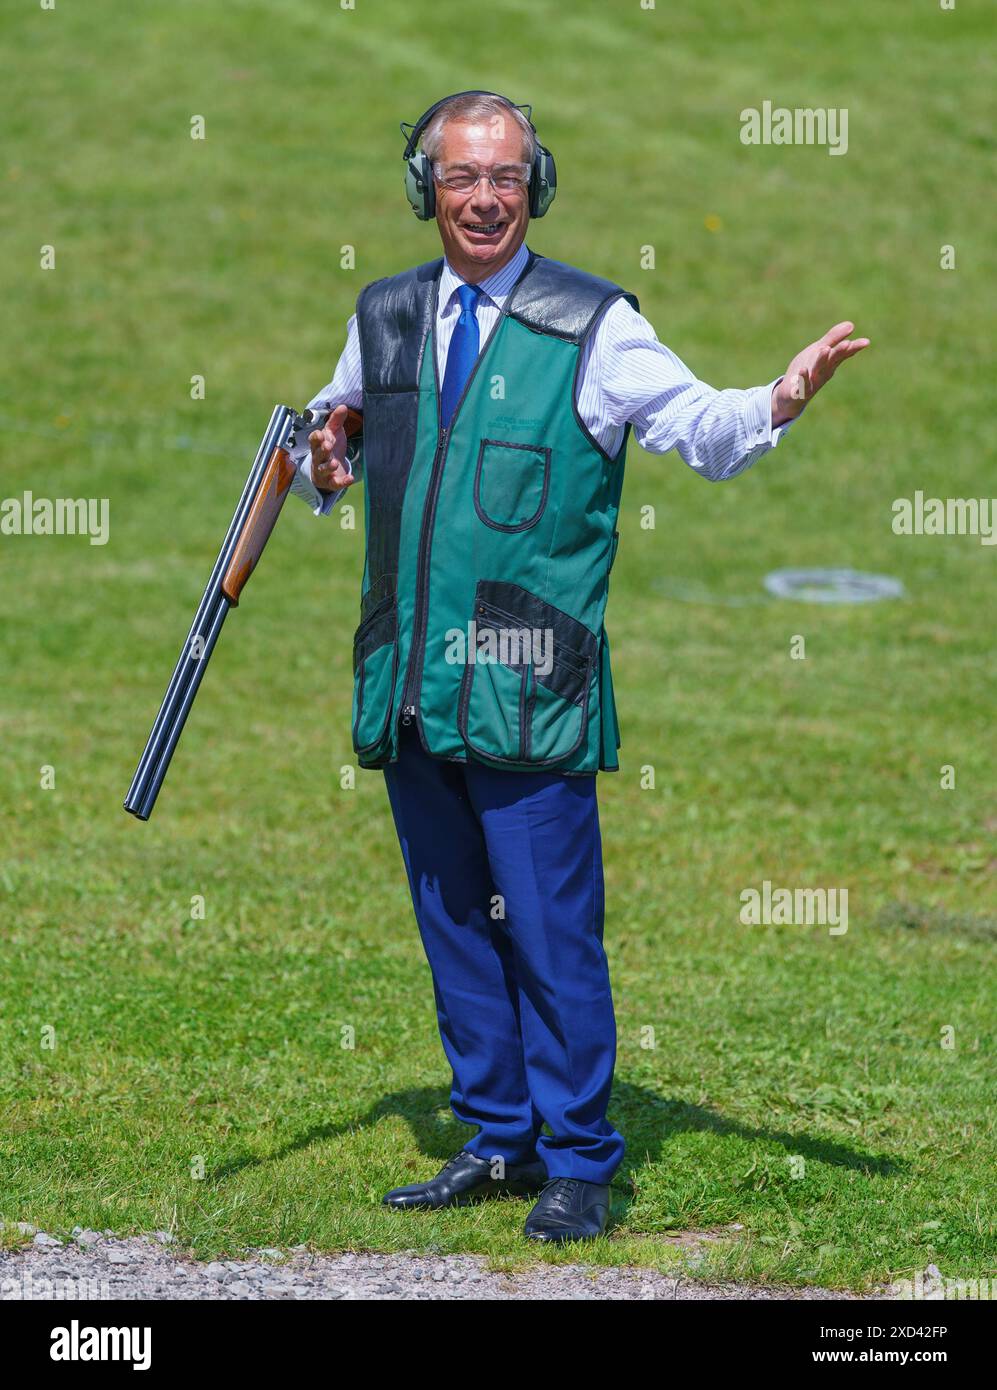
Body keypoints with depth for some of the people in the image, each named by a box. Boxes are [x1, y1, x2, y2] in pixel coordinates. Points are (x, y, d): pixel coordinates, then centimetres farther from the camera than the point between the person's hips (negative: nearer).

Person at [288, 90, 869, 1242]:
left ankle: (578, 1164, 4)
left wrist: (779, 401, -27)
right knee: (453, 921, 12)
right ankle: (498, 1139, 24)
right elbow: (328, 432, 27)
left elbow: (700, 430, -7)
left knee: (551, 928, -5)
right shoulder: (385, 318, 13)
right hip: (409, 686, 5)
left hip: (529, 691, -5)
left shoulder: (590, 325, -1)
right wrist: (322, 466, 4)